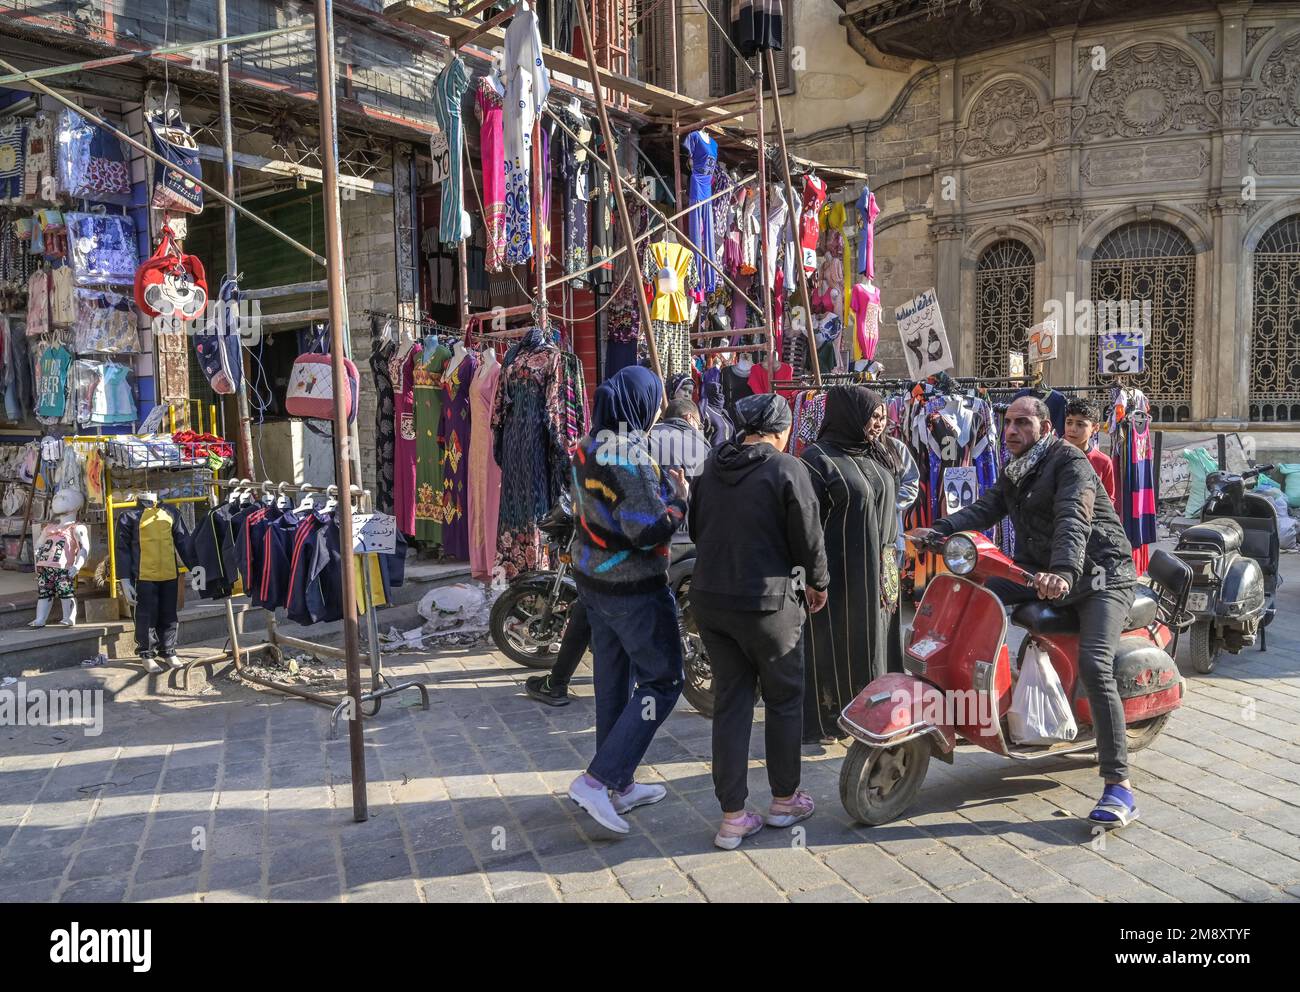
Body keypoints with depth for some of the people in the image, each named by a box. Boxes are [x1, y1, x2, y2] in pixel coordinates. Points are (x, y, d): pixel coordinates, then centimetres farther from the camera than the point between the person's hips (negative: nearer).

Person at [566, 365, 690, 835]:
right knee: (663, 681, 3)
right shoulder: (631, 459, -22)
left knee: (613, 683, 16)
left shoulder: (586, 449, 5)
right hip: (634, 589, -9)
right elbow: (648, 531, -25)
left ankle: (621, 785, 28)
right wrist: (680, 499, -8)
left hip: (592, 580, 9)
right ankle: (598, 780, -2)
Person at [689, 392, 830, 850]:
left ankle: (732, 816, 13)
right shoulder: (787, 470, -13)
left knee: (729, 703, 11)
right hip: (767, 602, -5)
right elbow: (808, 538, -10)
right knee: (784, 699, 14)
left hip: (709, 599, 5)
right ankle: (784, 800, 27)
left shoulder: (712, 466, 5)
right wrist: (818, 583, 8)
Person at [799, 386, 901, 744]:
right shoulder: (818, 458, -12)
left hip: (878, 571, 7)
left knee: (873, 640, 13)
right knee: (832, 645, 0)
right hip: (838, 572, -7)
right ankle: (822, 723, 11)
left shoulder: (878, 456, 11)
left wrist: (890, 564, 18)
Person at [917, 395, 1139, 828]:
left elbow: (1073, 520, -29)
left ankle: (1119, 785, -24)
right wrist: (940, 530, -14)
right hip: (1041, 573, 8)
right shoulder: (1015, 473, 16)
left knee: (1094, 666, -25)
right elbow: (984, 508, 3)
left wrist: (1064, 572, -45)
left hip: (1100, 575, -8)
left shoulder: (1070, 461, -12)